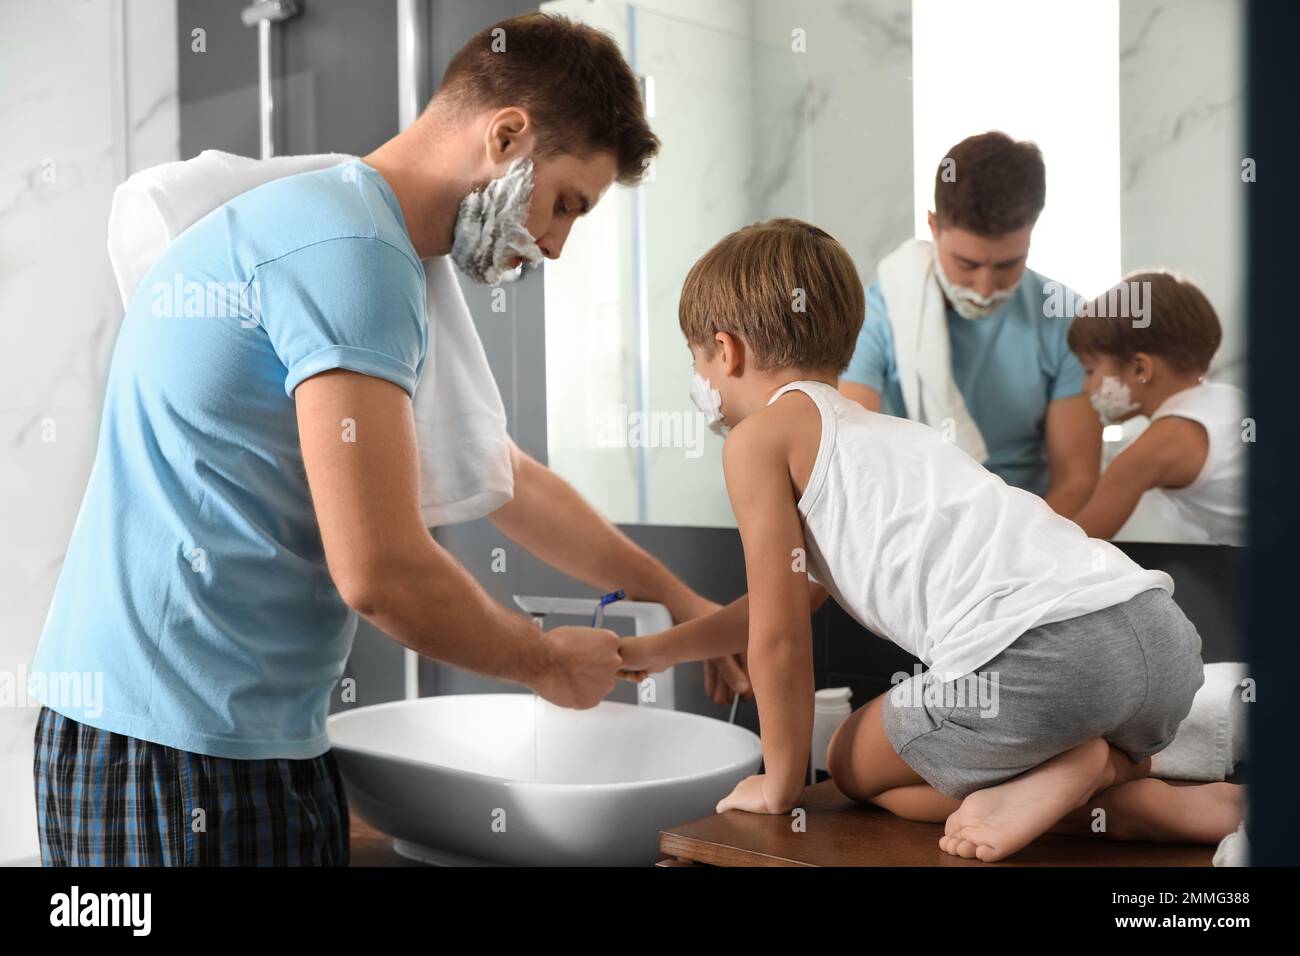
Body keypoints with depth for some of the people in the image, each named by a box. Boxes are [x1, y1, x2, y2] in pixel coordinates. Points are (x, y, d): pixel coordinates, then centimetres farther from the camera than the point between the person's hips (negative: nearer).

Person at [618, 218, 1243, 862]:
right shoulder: (871, 429, 33)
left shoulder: (758, 437, 7)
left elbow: (779, 636, 5)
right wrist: (652, 650, 53)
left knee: (854, 762, 21)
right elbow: (792, 598, 44)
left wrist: (780, 783, 20)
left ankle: (1058, 774, -2)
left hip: (1040, 656, -8)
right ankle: (1146, 803, 9)